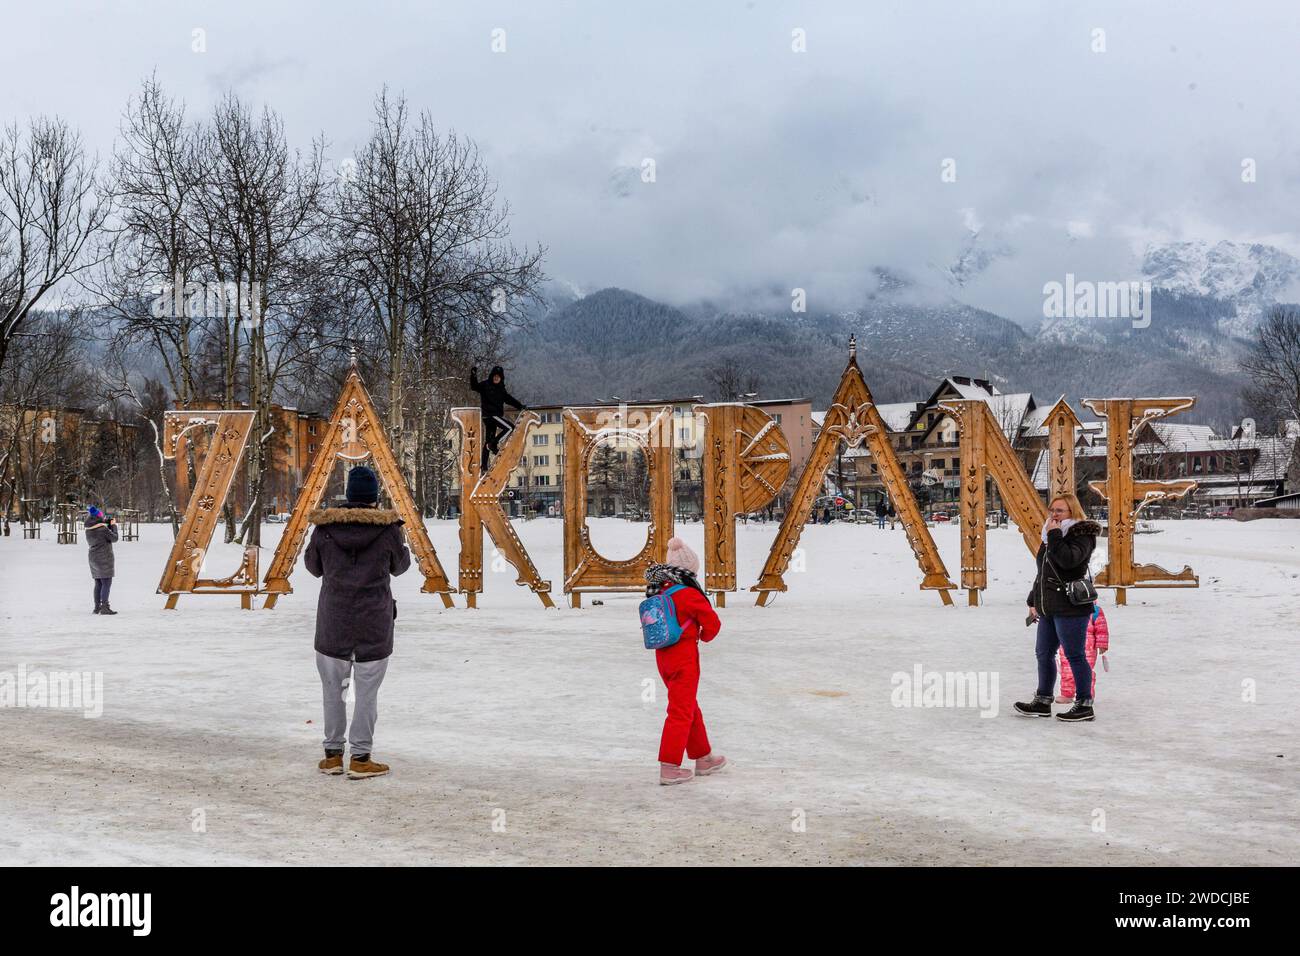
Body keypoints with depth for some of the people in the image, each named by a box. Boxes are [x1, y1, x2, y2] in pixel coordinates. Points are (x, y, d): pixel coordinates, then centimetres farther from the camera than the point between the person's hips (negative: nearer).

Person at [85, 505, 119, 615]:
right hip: (104, 559, -8)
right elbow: (114, 538, -9)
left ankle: (97, 607, 17)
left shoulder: (88, 530, 5)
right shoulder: (102, 529, -18)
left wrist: (109, 525, 10)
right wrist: (113, 525, 2)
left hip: (93, 558, 8)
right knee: (106, 582, -5)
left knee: (98, 583, 14)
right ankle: (104, 607, -10)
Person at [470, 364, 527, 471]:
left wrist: (520, 406, 21)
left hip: (496, 415, 7)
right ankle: (493, 444, -11)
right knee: (510, 427, -15)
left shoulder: (501, 389, 16)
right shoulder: (485, 385, -4)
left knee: (488, 440, 7)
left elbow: (509, 399, 24)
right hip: (489, 414, -7)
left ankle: (484, 465, 9)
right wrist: (473, 376, -35)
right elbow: (474, 386, -19)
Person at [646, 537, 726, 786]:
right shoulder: (688, 594, -18)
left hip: (663, 656, 8)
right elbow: (713, 623, -11)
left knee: (691, 709, 19)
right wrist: (704, 636, 11)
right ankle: (669, 768, 0)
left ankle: (703, 758, 31)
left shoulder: (657, 592, 4)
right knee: (681, 711, -1)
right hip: (685, 658, -8)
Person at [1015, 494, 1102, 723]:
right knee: (1043, 653, 13)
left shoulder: (1082, 535, -8)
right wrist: (1033, 601, 23)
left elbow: (1068, 560, -28)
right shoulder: (1050, 536, 18)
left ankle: (1084, 705, 5)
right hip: (1049, 608, 9)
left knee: (1075, 656, -4)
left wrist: (1055, 535, -21)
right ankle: (1042, 702, 23)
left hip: (1071, 608, -9)